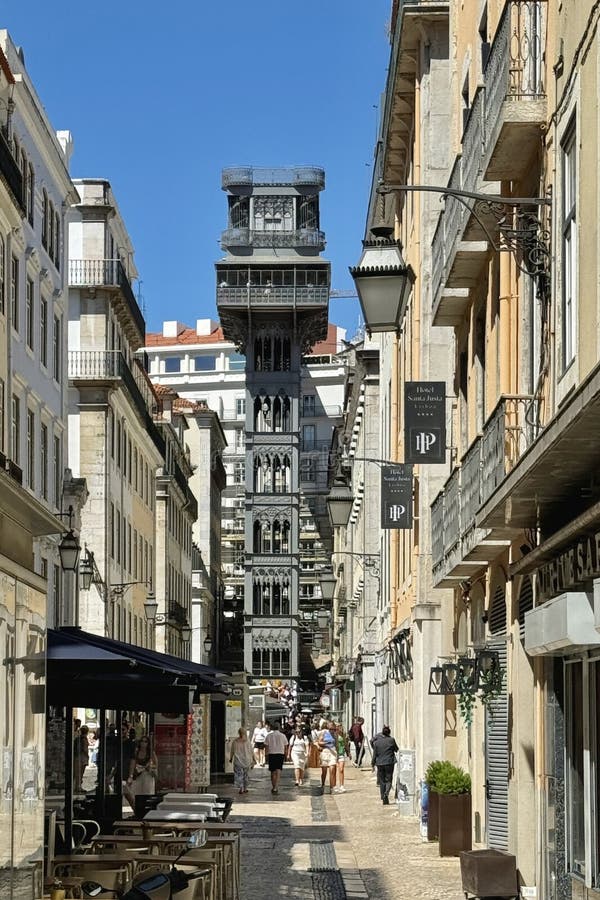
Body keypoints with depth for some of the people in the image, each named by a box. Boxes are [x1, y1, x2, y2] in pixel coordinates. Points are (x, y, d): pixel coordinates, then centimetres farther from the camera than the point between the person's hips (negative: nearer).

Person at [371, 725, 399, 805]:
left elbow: (375, 754, 2)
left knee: (382, 781, 11)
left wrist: (373, 764, 10)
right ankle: (386, 793, -22)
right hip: (390, 762, -1)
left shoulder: (376, 742, -1)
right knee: (388, 780, 5)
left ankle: (384, 799, 11)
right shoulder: (391, 740, -6)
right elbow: (396, 750, 7)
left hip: (380, 763, 2)